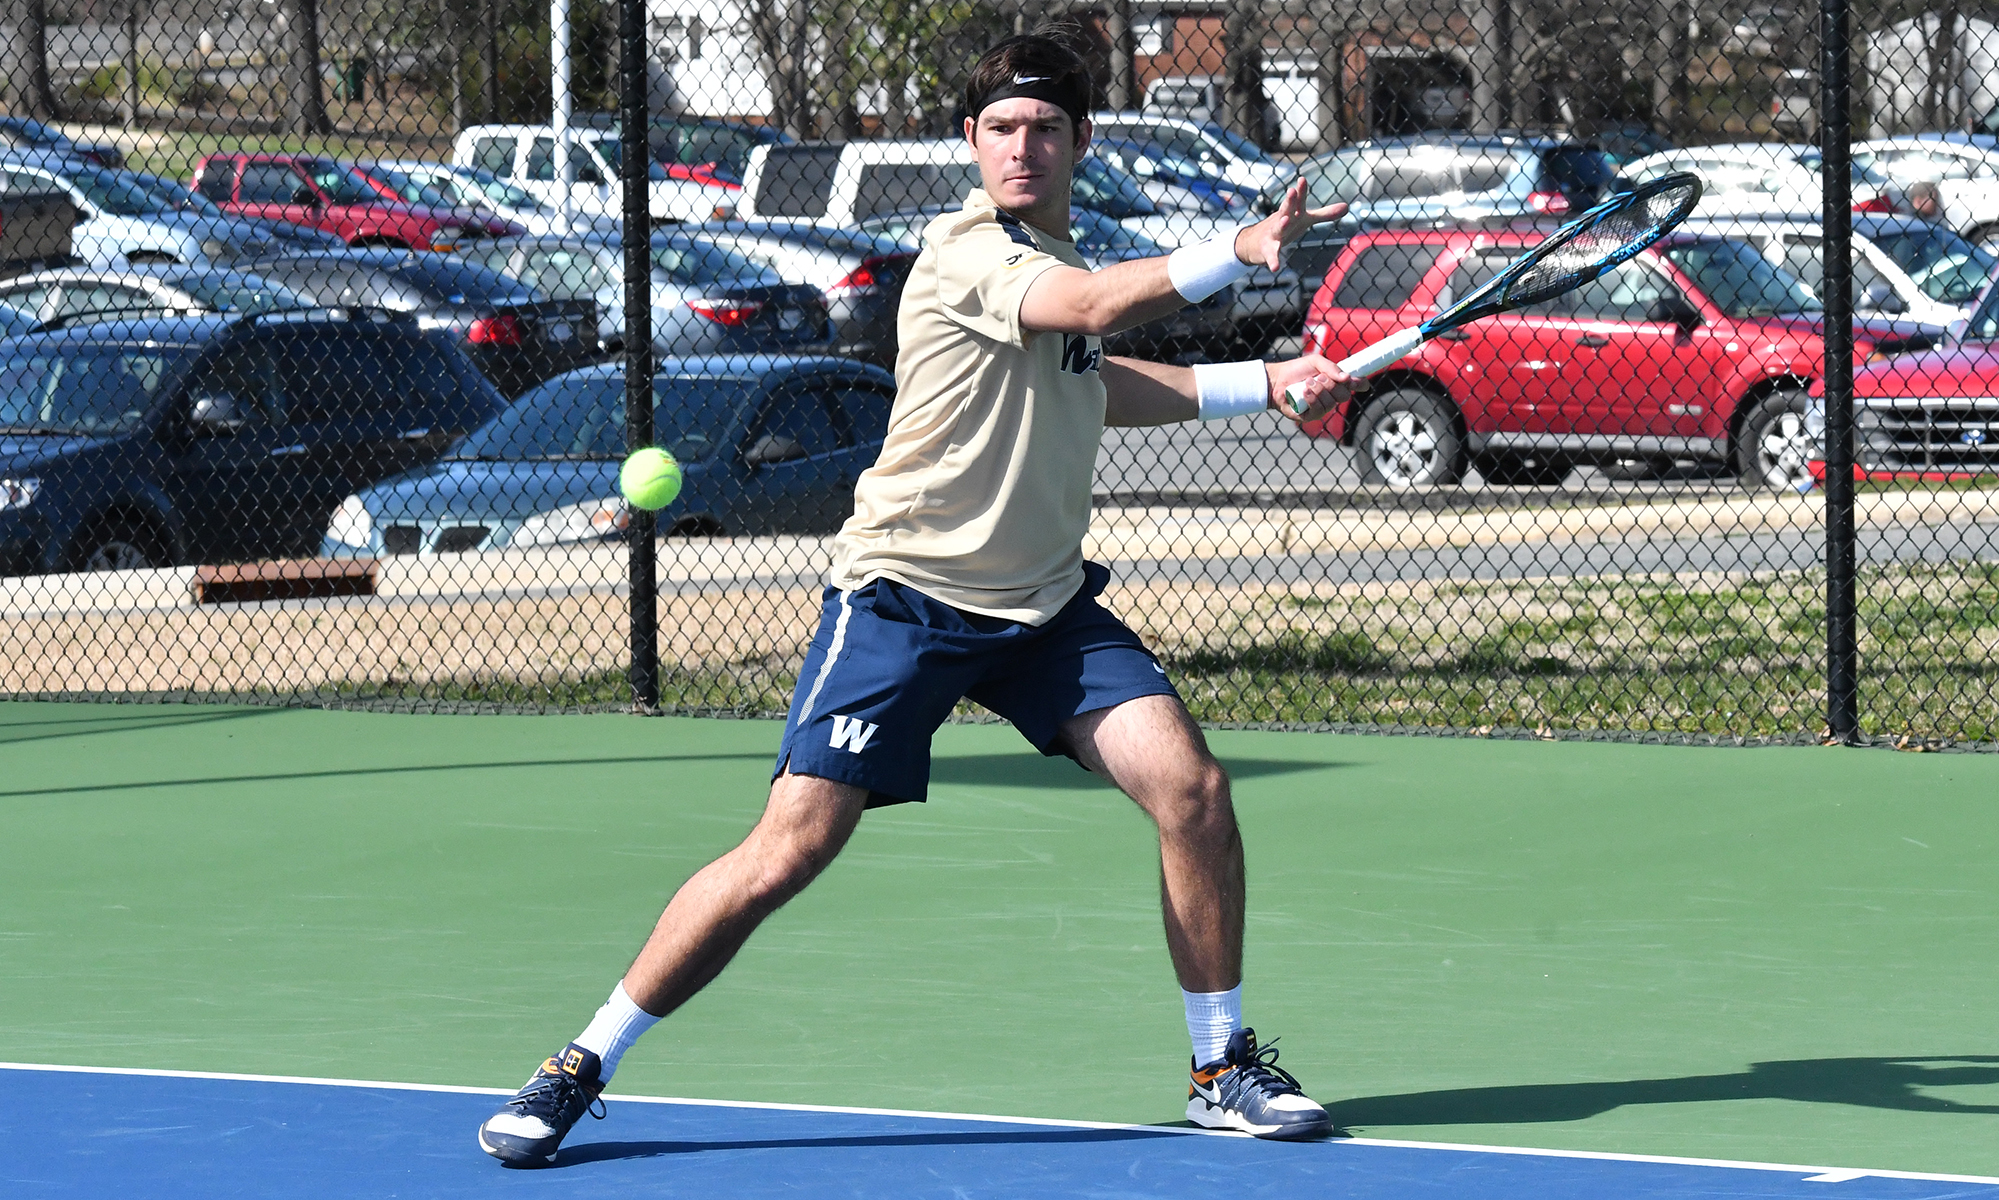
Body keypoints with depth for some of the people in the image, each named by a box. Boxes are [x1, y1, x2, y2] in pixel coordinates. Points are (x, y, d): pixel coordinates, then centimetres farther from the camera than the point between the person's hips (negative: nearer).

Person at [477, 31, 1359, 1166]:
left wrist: (1264, 383, 28)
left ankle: (1225, 1068, 6)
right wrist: (1244, 251, -27)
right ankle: (581, 1069, 0)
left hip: (1044, 601, 7)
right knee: (789, 851, -13)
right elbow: (1101, 306, -32)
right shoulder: (967, 250, -14)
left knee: (1191, 786, -9)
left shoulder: (1058, 258, 13)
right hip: (908, 594, -7)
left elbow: (1095, 381, 34)